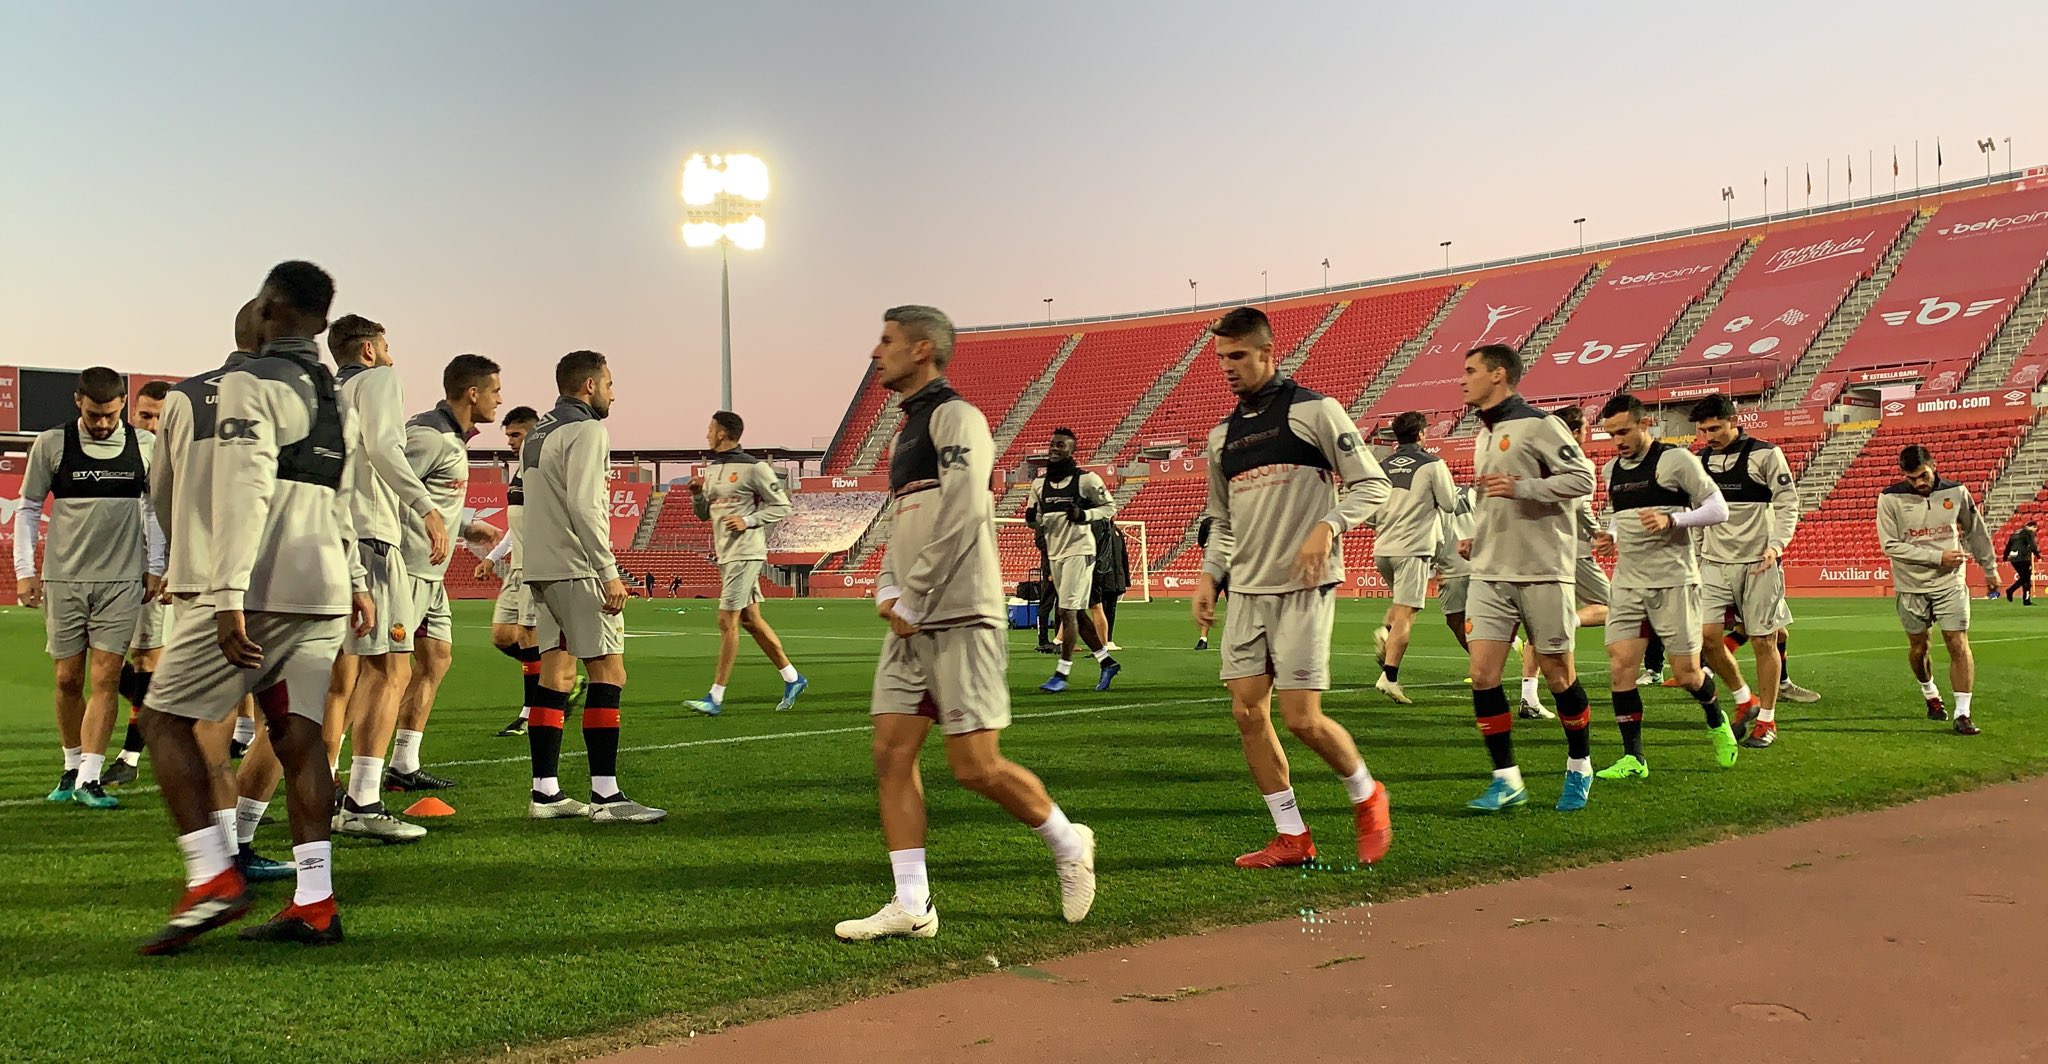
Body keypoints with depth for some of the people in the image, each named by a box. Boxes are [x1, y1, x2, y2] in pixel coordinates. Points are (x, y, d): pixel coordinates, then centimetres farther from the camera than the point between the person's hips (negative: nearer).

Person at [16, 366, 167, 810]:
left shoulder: (145, 445, 2)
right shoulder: (51, 444, 0)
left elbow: (155, 507, 11)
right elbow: (28, 508, 8)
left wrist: (154, 568, 8)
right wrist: (24, 570, 3)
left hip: (122, 579, 0)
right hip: (63, 578, 0)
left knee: (105, 678, -5)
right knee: (68, 680, 6)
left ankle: (89, 779, -3)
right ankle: (72, 767, 23)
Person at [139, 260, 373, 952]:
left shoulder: (250, 384, -9)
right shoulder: (336, 398, 17)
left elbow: (244, 496, -18)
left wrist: (229, 596, -21)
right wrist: (353, 581, 31)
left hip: (257, 591, -7)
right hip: (322, 589, 8)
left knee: (166, 719, 4)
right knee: (297, 733, 5)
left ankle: (212, 877, -4)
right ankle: (314, 904, 3)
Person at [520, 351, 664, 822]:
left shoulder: (537, 433, 20)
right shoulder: (585, 430, -9)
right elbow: (583, 506, -19)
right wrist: (610, 572, -18)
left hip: (541, 570, 9)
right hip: (575, 568, -9)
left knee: (556, 674, 10)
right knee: (609, 672, -8)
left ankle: (545, 792, 10)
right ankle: (605, 795, -11)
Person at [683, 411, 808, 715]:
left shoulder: (753, 468, -10)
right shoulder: (711, 467, 14)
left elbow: (783, 507, -7)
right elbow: (704, 513, 20)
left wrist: (748, 521, -17)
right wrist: (697, 493, 1)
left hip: (745, 553, -9)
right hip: (725, 554, 9)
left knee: (727, 621, -9)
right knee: (750, 620, 11)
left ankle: (716, 697, -5)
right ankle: (792, 678, 22)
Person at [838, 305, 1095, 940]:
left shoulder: (956, 417, -7)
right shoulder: (910, 428, 21)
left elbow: (962, 517, -17)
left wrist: (911, 600, -14)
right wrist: (886, 590, 6)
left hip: (958, 620, -9)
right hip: (911, 625, 9)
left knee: (976, 766, -8)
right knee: (891, 754, 1)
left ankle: (1068, 845, 15)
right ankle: (911, 906, 5)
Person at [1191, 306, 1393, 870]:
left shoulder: (1314, 411, -4)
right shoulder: (1222, 435, 15)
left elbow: (1372, 485, -4)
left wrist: (1328, 528, -20)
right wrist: (1209, 575, 11)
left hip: (1304, 589, -6)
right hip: (1246, 592, 6)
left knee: (1302, 719, -9)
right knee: (1248, 715, 0)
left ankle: (1367, 796, 19)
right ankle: (1293, 838, 11)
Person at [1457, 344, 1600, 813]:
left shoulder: (1538, 424, -9)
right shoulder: (1483, 432, 16)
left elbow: (1583, 477, -15)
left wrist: (1520, 488, -22)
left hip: (1543, 572, -6)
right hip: (1490, 574, 7)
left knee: (1558, 674, 5)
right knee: (1482, 675, -4)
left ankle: (1579, 768, 25)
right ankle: (1506, 779, 5)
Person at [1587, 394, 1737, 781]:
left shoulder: (1676, 459, -7)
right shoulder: (1611, 469, 12)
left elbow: (1718, 509, -7)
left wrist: (1671, 520, -22)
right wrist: (1609, 537, 6)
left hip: (1673, 581, -5)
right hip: (1627, 584, 5)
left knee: (1687, 674, 1)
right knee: (1620, 667, -8)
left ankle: (1717, 722, 34)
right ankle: (1633, 758, 0)